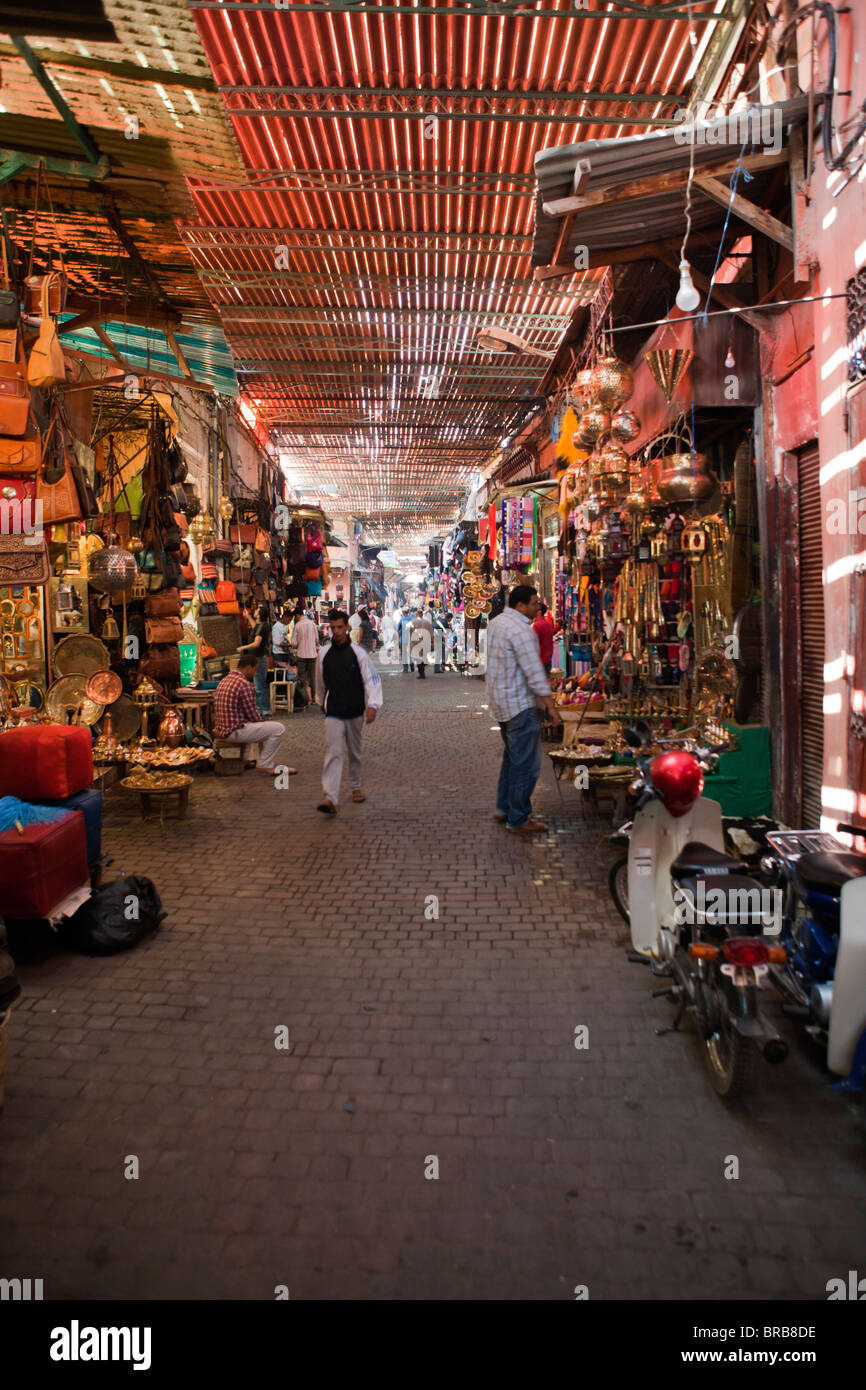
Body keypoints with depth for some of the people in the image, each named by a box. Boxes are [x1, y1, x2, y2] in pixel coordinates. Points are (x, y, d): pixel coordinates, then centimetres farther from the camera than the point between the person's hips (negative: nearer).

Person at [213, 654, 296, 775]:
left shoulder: (224, 680, 12)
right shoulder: (244, 684, -17)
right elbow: (252, 715, -14)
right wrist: (263, 721, 8)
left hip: (220, 730, 10)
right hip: (234, 732, -10)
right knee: (278, 728, -9)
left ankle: (245, 760, 31)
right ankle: (265, 765, -2)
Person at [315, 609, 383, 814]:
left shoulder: (358, 653, -4)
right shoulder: (324, 653, 1)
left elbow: (372, 679, -7)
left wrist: (373, 705, -19)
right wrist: (322, 702, 26)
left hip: (355, 712, 0)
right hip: (333, 713, 0)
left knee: (355, 752, 15)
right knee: (333, 753, -12)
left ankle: (356, 787, 36)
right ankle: (330, 799, -20)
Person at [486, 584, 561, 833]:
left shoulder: (495, 623, 11)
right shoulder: (520, 630, -20)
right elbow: (534, 672, -22)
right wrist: (551, 707, -19)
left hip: (501, 701, 10)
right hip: (520, 703, -10)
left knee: (512, 756, 22)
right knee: (525, 763, -3)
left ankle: (504, 808, 31)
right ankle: (518, 820, 3)